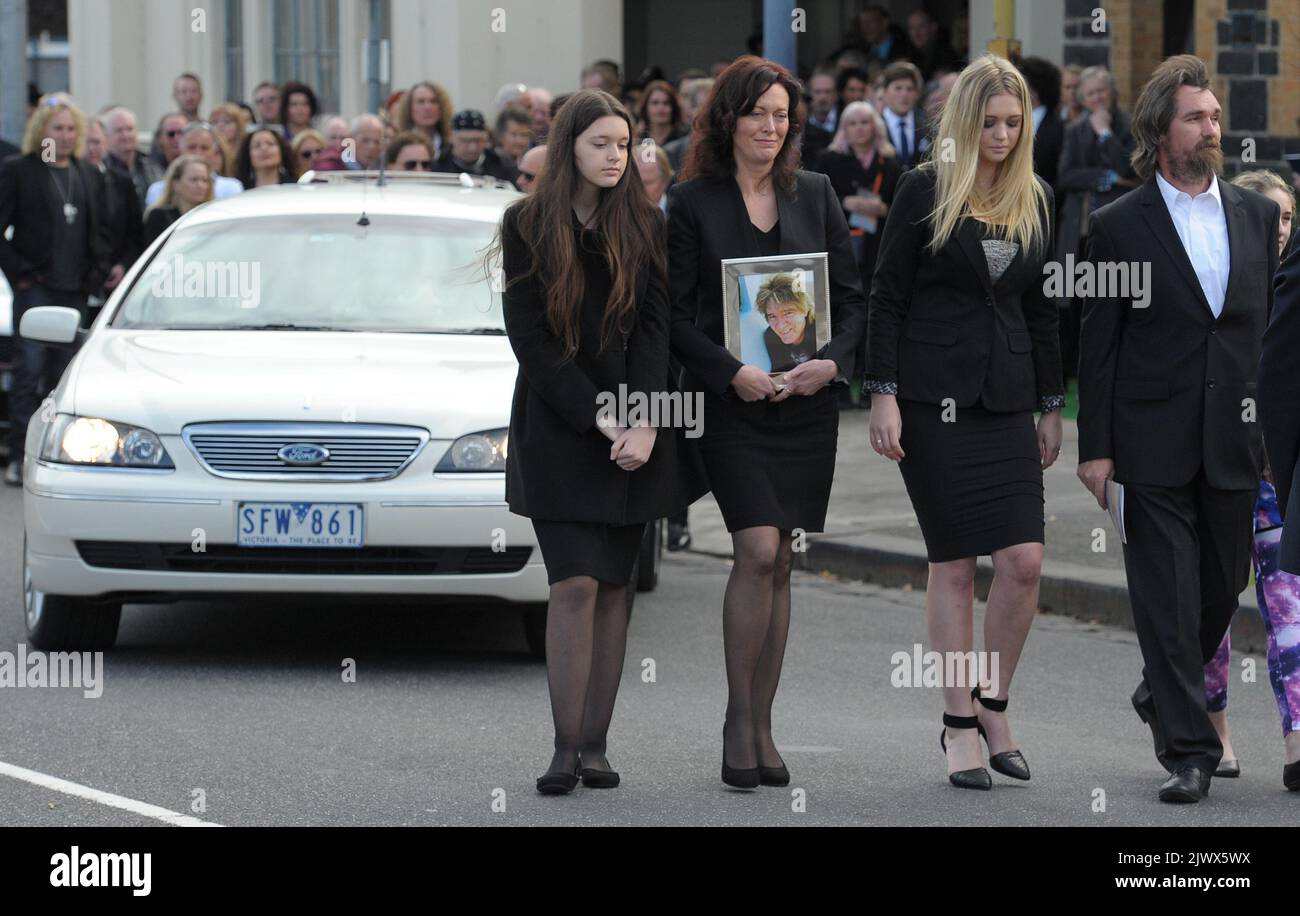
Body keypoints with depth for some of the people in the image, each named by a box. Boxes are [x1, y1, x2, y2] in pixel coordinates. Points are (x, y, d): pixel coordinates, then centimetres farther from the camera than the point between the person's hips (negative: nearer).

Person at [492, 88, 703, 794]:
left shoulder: (644, 226, 5)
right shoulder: (527, 226, -1)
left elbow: (654, 329, -2)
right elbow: (531, 338, -5)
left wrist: (644, 423, -15)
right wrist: (597, 417, -13)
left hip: (635, 434, 2)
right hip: (556, 428, -2)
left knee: (612, 586, 3)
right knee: (575, 583, -11)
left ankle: (595, 744, 7)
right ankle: (566, 748, -10)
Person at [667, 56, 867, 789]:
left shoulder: (816, 195, 9)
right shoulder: (693, 202, -1)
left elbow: (853, 296, 10)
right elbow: (675, 312, -3)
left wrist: (833, 361, -8)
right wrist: (731, 371, -16)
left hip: (805, 401, 3)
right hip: (729, 401, -3)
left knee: (779, 563, 5)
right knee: (758, 550, -15)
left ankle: (763, 727, 11)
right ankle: (739, 722, -6)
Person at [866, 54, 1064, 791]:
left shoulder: (1036, 199, 10)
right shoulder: (925, 191, -3)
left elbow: (1042, 309, 16)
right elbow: (888, 297, -2)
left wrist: (1051, 405, 14)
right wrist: (884, 396, -8)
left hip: (1007, 399, 4)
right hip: (935, 396, -4)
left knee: (1024, 559, -7)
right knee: (954, 563, -1)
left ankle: (991, 703, 10)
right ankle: (961, 723, 7)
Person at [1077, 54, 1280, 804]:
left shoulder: (1258, 215, 8)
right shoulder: (1120, 227, -2)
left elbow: (1277, 325, 10)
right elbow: (1099, 346, -1)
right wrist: (1096, 448, -5)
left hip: (1238, 442, 4)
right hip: (1155, 446, -4)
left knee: (1223, 588, 13)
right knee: (1168, 599, -3)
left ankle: (1163, 698, 37)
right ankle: (1190, 750, 0)